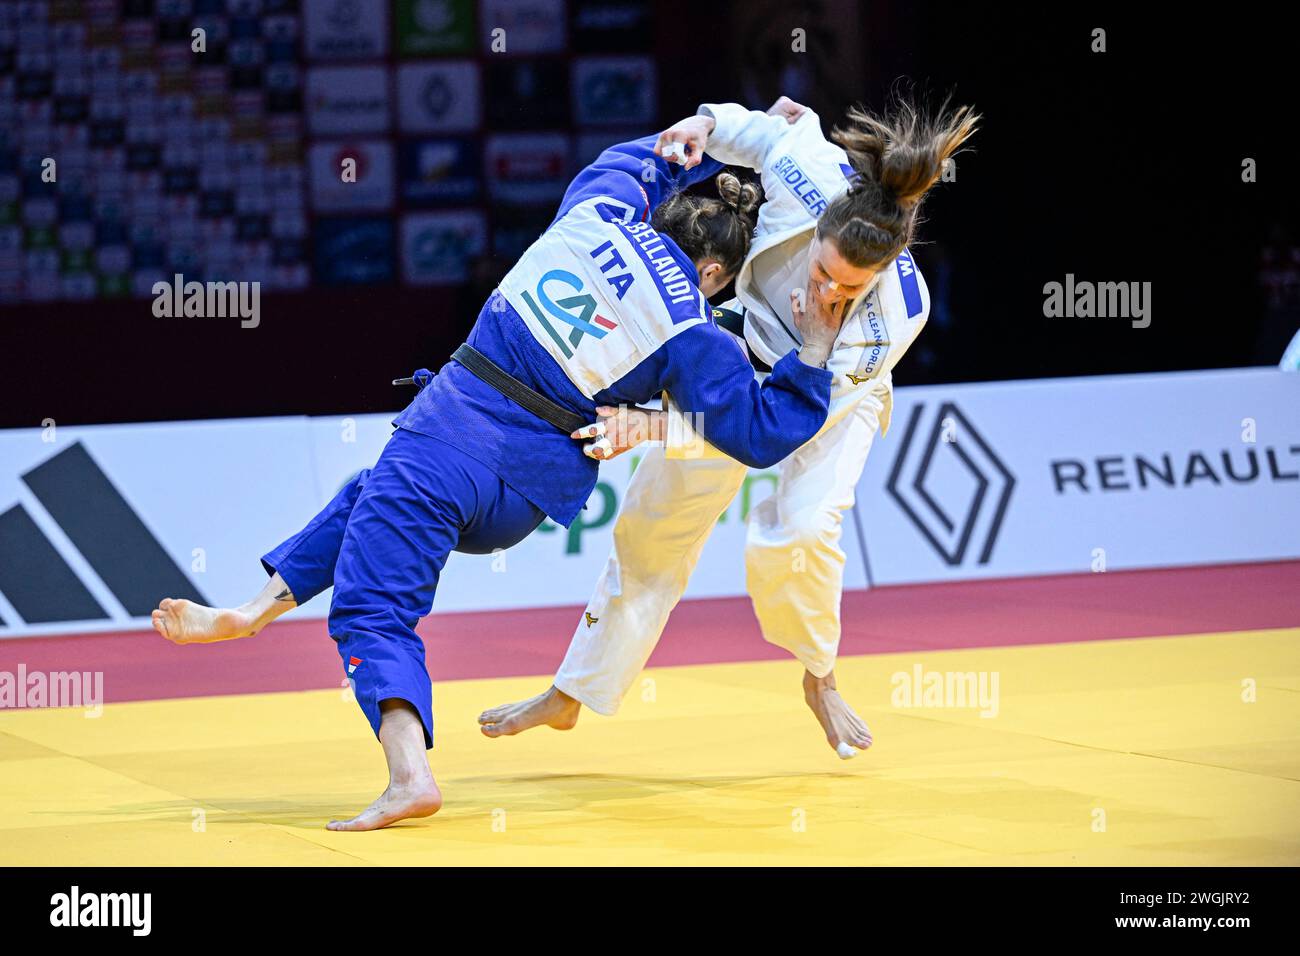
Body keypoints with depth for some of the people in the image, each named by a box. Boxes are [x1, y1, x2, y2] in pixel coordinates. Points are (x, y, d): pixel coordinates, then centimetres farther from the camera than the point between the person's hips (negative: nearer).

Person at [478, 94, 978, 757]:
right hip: (741, 351, 3)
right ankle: (573, 694, 24)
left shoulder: (895, 317, -41)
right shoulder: (811, 173, -37)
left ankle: (819, 678, 5)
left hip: (833, 393, -3)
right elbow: (765, 130, -10)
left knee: (799, 532, -27)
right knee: (656, 520, 8)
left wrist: (654, 425, -47)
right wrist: (706, 125, -30)